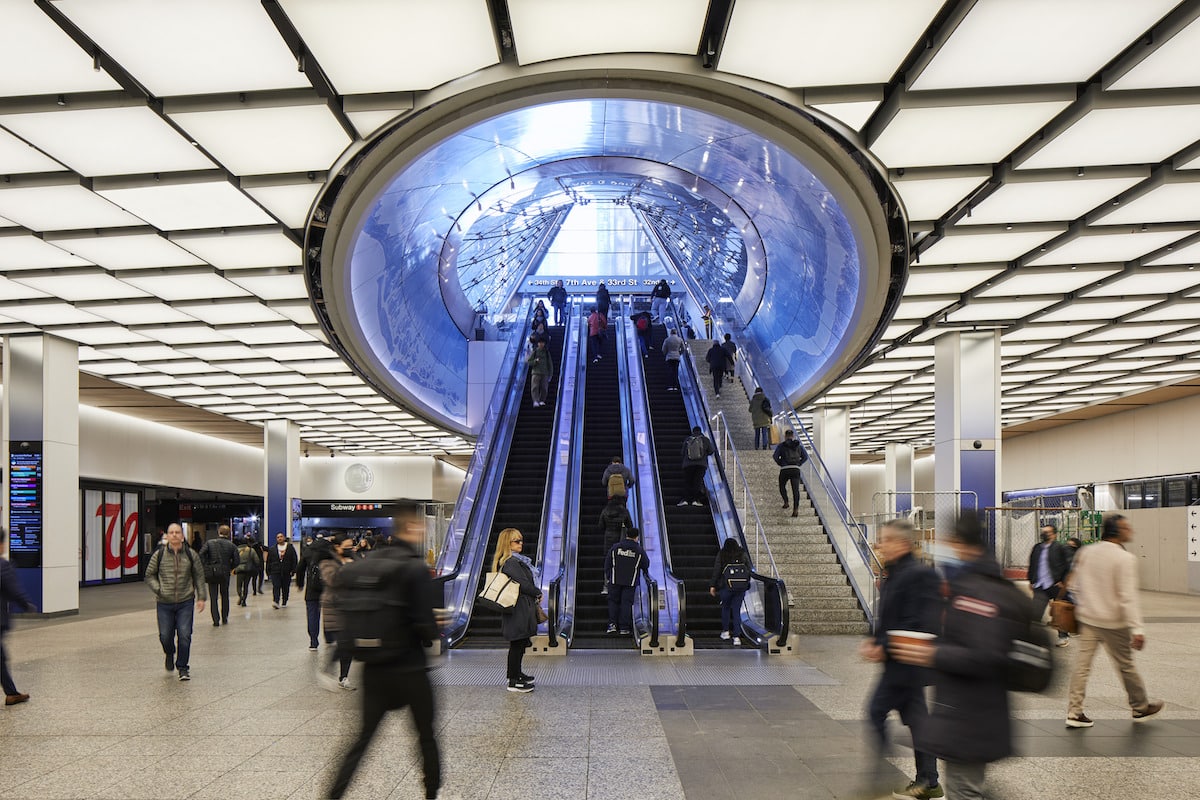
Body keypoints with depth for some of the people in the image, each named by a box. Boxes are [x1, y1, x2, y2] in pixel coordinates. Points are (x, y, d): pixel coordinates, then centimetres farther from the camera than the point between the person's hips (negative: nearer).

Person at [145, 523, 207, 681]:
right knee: (165, 636, 4)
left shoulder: (191, 555, 2)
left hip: (185, 602, 0)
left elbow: (199, 576, 9)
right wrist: (158, 589, -9)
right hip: (164, 603, 0)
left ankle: (183, 667, 11)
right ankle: (170, 654, 38)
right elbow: (149, 575, 8)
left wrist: (201, 597, 4)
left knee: (185, 635, -5)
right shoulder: (159, 555, -1)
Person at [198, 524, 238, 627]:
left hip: (211, 573, -1)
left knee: (213, 598, 5)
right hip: (225, 573, 1)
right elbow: (236, 561, -3)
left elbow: (201, 554, -14)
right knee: (225, 596, 17)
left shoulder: (209, 542, 0)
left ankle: (216, 621, 1)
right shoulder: (231, 545, 1)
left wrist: (206, 566, -7)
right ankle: (225, 619, 21)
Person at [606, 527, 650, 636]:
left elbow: (607, 563, 4)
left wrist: (607, 576, 15)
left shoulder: (615, 547, 0)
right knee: (627, 603, 2)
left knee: (613, 601, 11)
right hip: (631, 582, -1)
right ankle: (624, 627, 0)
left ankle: (612, 624, 0)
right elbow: (645, 565, 9)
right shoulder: (639, 551, -2)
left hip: (615, 580, 1)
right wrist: (646, 575, 30)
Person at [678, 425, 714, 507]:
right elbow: (711, 451, 9)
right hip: (701, 464, -1)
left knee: (687, 482, 6)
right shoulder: (705, 440, 4)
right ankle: (696, 499, -9)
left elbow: (683, 453, 13)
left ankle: (685, 499, -9)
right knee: (698, 481, 1)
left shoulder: (687, 440, 8)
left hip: (688, 464, 1)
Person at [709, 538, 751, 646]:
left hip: (727, 585, -2)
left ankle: (725, 631, 25)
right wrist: (746, 583, 18)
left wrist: (712, 585, 2)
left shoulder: (721, 554, 6)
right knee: (736, 610, 7)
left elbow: (716, 570, 0)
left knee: (725, 607, 20)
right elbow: (749, 569, 9)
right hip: (742, 586, 2)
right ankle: (736, 637, -1)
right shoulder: (742, 554, 12)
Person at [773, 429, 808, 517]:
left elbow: (775, 456, -5)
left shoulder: (781, 445, 3)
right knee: (796, 489, -2)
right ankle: (796, 509, -12)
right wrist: (799, 464, 13)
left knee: (782, 486, 22)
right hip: (796, 469, 2)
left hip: (785, 469, -2)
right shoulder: (798, 445, 13)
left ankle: (786, 502, 6)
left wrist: (780, 463, 9)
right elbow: (805, 457, 10)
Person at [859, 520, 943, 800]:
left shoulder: (919, 575, -19)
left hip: (906, 661, -10)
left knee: (877, 709, -6)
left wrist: (884, 648, -20)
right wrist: (874, 641, 4)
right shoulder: (893, 575, 12)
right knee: (915, 717, 14)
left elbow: (918, 625, -24)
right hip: (898, 662, 10)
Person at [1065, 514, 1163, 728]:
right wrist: (1137, 629, -20)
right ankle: (1141, 706, 33)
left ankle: (1074, 712, 5)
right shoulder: (1125, 558, -16)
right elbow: (1128, 597, -21)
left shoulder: (1086, 552, 2)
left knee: (1082, 663, 5)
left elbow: (1073, 585, 8)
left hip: (1086, 618, 5)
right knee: (1125, 665, 12)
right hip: (1113, 622, -5)